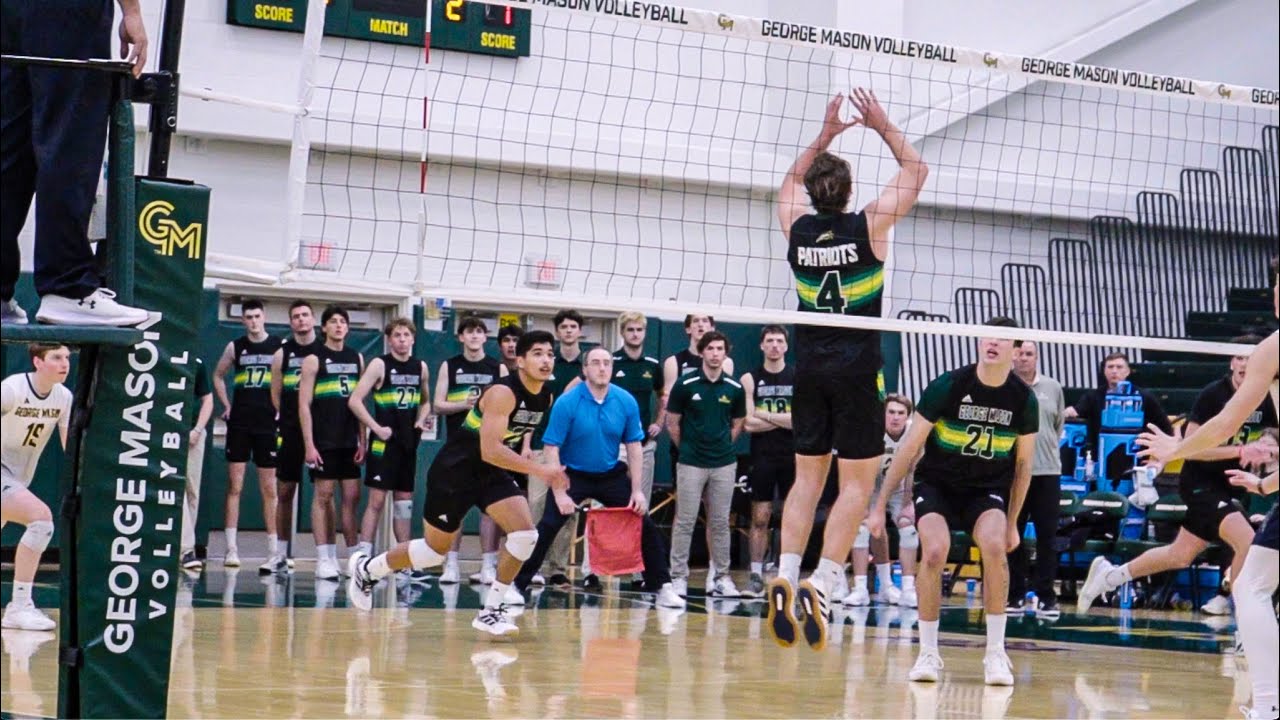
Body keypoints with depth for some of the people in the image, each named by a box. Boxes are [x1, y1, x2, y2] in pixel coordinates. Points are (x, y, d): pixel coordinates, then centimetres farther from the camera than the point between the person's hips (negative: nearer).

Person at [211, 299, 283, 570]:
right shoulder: (235, 347, 8)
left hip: (268, 423, -2)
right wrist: (227, 405, 11)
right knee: (234, 486, -1)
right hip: (239, 423, 2)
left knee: (269, 489, 1)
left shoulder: (279, 347, 1)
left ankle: (274, 551, 3)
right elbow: (218, 376, 21)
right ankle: (231, 549, 0)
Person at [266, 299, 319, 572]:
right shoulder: (283, 353, 6)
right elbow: (276, 395, 10)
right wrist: (287, 417, 3)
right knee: (285, 491, 5)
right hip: (290, 430, 1)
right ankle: (281, 553, 13)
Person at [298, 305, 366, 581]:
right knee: (323, 495, -3)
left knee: (352, 497, 4)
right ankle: (324, 559, 0)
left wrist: (362, 441, 6)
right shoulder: (314, 359, -2)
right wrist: (309, 444, -13)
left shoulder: (356, 358, 12)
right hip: (324, 441, -5)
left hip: (350, 441, 5)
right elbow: (304, 405, -6)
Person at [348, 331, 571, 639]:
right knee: (436, 549, 8)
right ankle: (367, 568, 33)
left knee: (525, 533, -14)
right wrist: (539, 469, -40)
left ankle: (492, 610, -3)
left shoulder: (546, 398, -1)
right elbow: (489, 451, -35)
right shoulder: (503, 393, -27)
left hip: (492, 473, 7)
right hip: (454, 471, -7)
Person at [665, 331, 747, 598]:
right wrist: (687, 448, 8)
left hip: (724, 463, 2)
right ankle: (678, 576, 2)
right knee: (685, 522, -2)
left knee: (720, 523, 7)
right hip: (691, 464, -2)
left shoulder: (735, 388, 4)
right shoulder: (685, 385, -4)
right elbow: (672, 424, 4)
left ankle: (721, 576, 14)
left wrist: (722, 447, 10)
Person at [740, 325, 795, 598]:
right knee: (760, 518, 0)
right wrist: (784, 420, -6)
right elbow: (749, 423, -5)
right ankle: (756, 576, 4)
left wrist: (765, 415, -9)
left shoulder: (799, 378, 3)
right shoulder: (750, 379, 4)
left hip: (793, 456, 0)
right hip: (763, 457, 0)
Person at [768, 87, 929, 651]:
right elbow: (916, 171, 8)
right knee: (857, 482, -2)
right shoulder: (869, 225, -7)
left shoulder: (797, 227, 2)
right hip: (857, 368, -4)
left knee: (808, 476, 11)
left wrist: (825, 136, 25)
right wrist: (882, 126, 13)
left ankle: (786, 577, -2)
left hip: (811, 367, 4)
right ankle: (820, 584, -15)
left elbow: (792, 179, 26)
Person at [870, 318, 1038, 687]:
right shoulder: (948, 386, -16)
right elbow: (909, 446, -9)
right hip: (936, 484, -1)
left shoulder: (1024, 399, -8)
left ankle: (996, 653, -15)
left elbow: (1023, 463, 5)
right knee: (934, 551, -27)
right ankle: (928, 653, -10)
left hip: (988, 489, 1)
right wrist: (880, 505, -9)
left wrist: (1012, 523, 6)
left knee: (995, 546, -29)